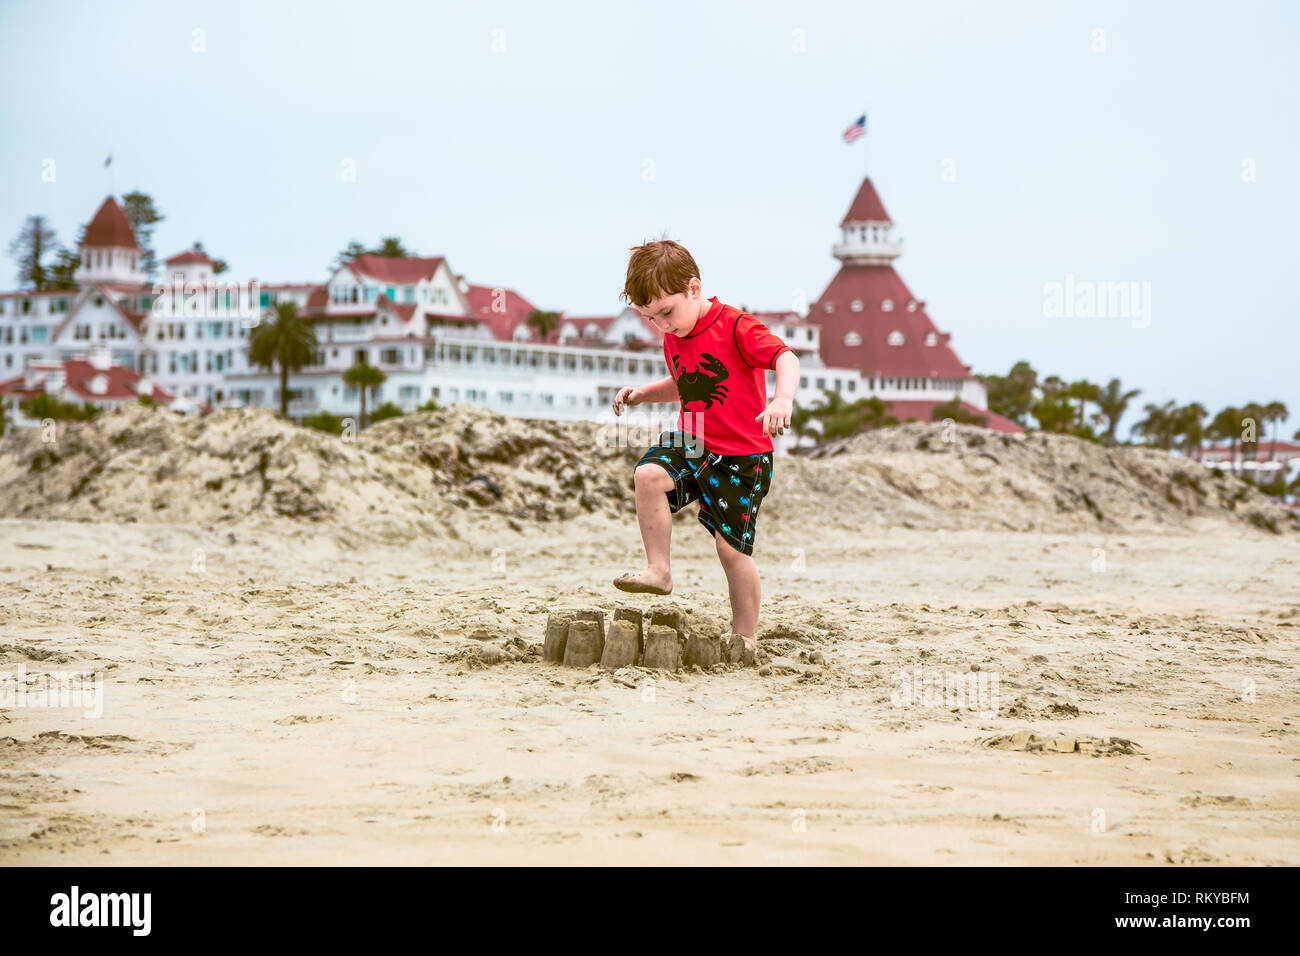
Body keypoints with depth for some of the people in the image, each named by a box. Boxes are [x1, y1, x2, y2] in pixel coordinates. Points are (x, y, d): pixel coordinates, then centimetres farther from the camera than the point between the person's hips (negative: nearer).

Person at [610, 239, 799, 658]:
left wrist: (783, 398, -48)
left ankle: (745, 636, 13)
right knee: (649, 473, -24)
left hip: (741, 455, -6)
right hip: (691, 445, 6)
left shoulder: (735, 327, -16)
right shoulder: (674, 339, 8)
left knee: (731, 546, -3)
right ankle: (658, 570, -12)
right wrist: (642, 393, 9)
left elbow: (785, 357, -28)